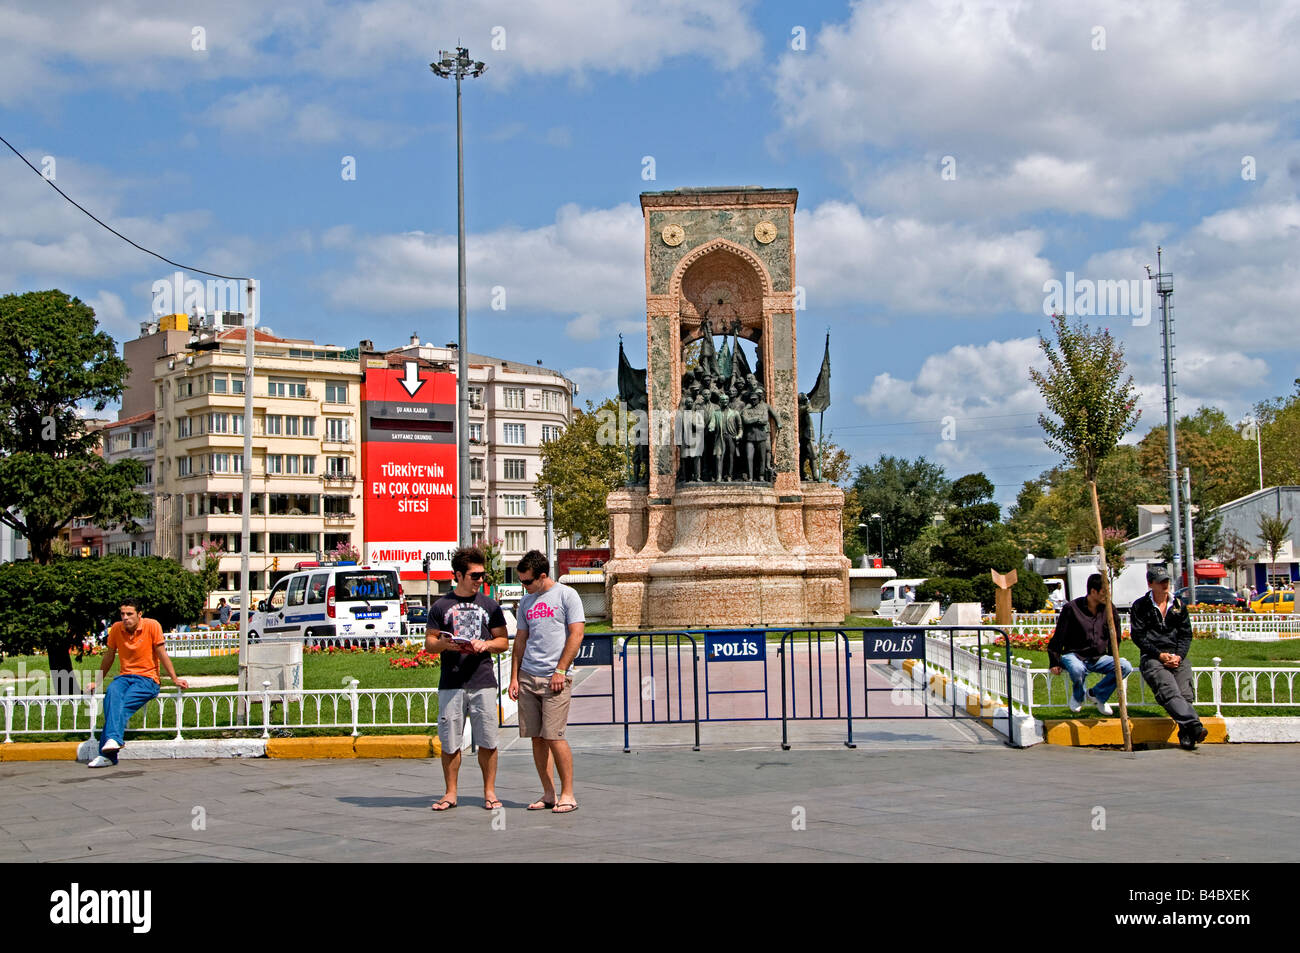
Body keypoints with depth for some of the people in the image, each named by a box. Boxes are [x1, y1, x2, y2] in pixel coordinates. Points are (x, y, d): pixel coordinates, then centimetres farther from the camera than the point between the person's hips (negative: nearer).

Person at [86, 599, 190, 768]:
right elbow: (109, 656, 19)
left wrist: (175, 679, 0)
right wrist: (97, 682, 26)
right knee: (112, 694, -32)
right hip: (124, 676, 3)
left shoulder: (152, 626, -5)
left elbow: (162, 654, 1)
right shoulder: (116, 628, 6)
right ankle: (114, 739, -43)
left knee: (124, 705, -30)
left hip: (147, 678, -3)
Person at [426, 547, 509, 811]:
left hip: (483, 682, 1)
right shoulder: (441, 606, 8)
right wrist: (446, 644, -13)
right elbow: (429, 642, 8)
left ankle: (489, 791, 11)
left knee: (487, 741, 0)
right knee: (450, 742, 2)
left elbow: (503, 641, 12)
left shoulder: (490, 606, 10)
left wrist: (486, 644, -8)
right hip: (450, 684, 0)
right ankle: (450, 793, 12)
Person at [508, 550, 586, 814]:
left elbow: (576, 634, -7)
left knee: (553, 736, -10)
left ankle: (568, 794, -1)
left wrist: (560, 670, -12)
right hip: (527, 677, 6)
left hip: (555, 678, -6)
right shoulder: (526, 602, 16)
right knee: (536, 737, 5)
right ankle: (548, 794, 13)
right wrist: (514, 677, 12)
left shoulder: (566, 595, -2)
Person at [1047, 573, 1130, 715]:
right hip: (1074, 655, -4)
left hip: (1099, 658, 4)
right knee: (1077, 669, -40)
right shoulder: (1071, 608, -9)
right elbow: (1058, 637, -4)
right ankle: (1078, 696, -3)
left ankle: (1096, 694, -1)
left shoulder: (1110, 609, 3)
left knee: (1125, 666, -23)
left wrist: (1113, 662, 12)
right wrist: (1054, 663, -5)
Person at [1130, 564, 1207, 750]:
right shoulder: (1140, 606, 8)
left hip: (1177, 657, 4)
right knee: (1169, 691, -31)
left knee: (1185, 692, -24)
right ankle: (1194, 726, -49)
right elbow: (1138, 636, 2)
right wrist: (1160, 655, -9)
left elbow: (1186, 634, 16)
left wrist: (1179, 656, -2)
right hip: (1152, 658, -4)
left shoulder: (1178, 605, 18)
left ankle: (1186, 735, -31)